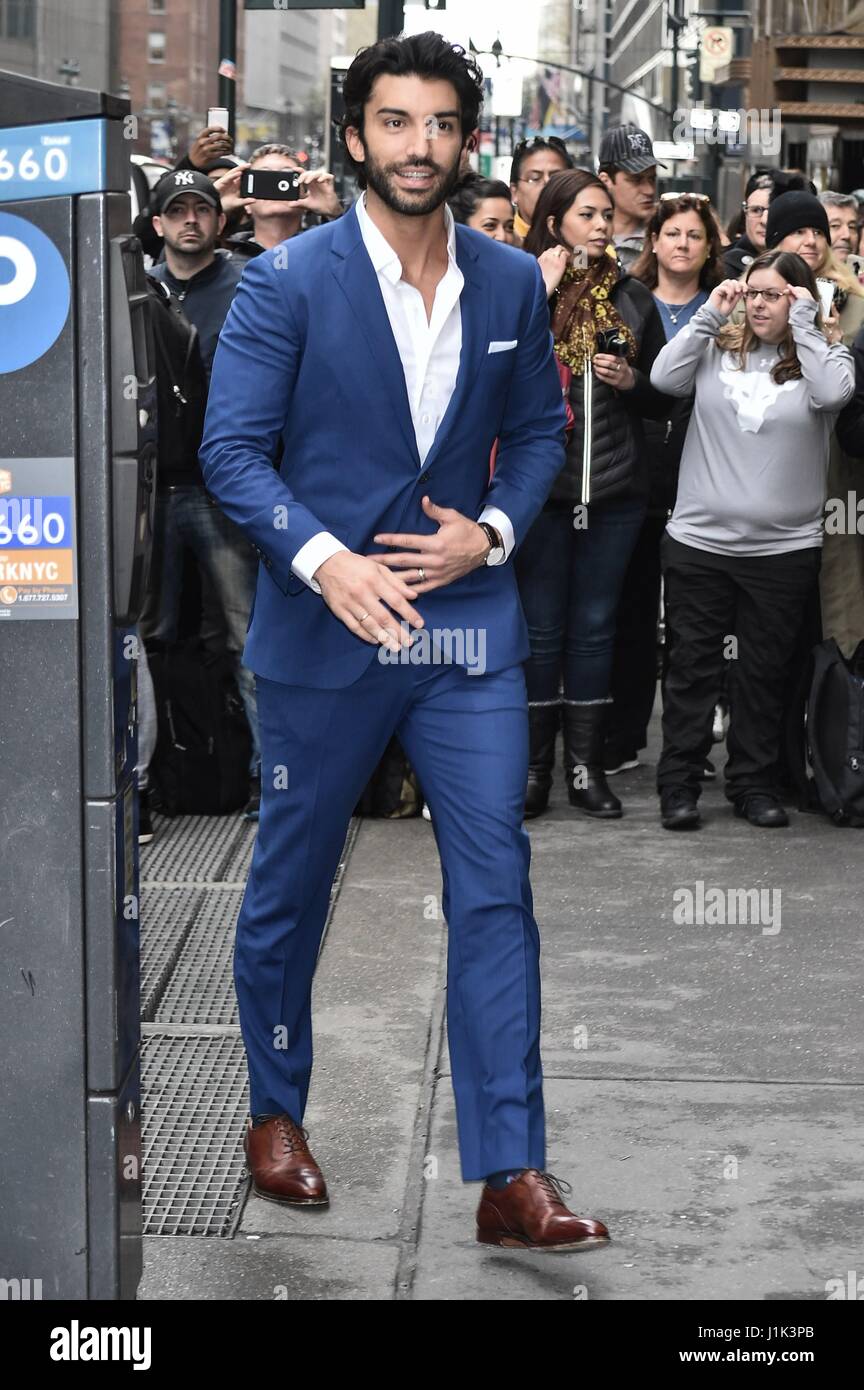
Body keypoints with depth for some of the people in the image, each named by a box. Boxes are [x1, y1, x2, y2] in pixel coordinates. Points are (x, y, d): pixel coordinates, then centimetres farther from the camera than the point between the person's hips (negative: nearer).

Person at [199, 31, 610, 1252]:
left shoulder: (512, 283, 4)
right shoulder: (286, 282, -7)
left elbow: (538, 429, 13)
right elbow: (233, 450, -10)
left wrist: (492, 528, -6)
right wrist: (327, 560, -23)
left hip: (468, 625, 2)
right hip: (323, 632, -2)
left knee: (497, 895, -3)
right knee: (290, 889, 13)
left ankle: (510, 1178, 3)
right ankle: (276, 1115, 35)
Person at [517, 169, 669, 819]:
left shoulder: (633, 298, 8)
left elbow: (664, 399, 13)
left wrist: (632, 380, -8)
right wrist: (540, 294, -18)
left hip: (616, 489, 3)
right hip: (541, 484, -3)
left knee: (595, 627, 9)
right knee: (542, 628, 4)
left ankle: (587, 765, 16)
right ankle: (534, 767, 12)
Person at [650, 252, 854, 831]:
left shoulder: (825, 355, 3)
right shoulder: (718, 349, 4)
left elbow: (833, 394, -18)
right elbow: (665, 379, -9)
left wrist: (803, 325, -11)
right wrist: (710, 315, -7)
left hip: (785, 548, 0)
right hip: (699, 539, 0)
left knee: (765, 670, 9)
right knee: (693, 664, 6)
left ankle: (754, 782, 21)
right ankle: (679, 782, 14)